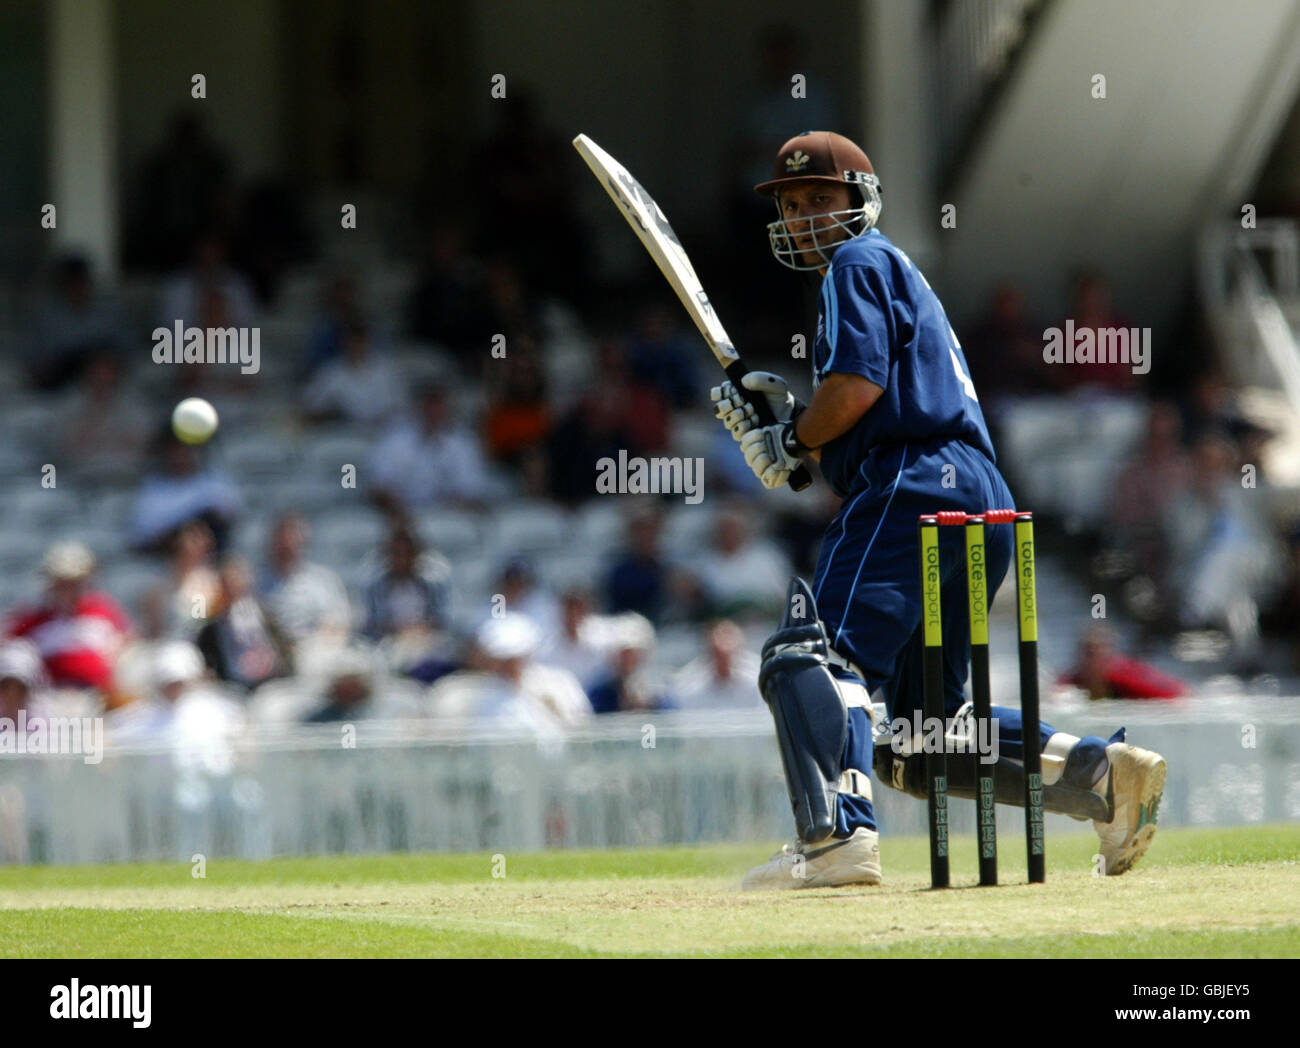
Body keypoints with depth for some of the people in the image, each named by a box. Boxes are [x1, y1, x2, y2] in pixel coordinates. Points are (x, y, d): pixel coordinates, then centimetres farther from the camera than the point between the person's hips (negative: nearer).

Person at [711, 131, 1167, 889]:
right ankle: (1103, 770, 1)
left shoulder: (859, 263, 4)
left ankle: (837, 835, -45)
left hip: (916, 487, -10)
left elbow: (858, 385, -12)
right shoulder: (899, 275, 34)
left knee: (810, 656, -25)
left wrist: (793, 442, 2)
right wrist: (787, 417, 16)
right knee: (924, 732, 14)